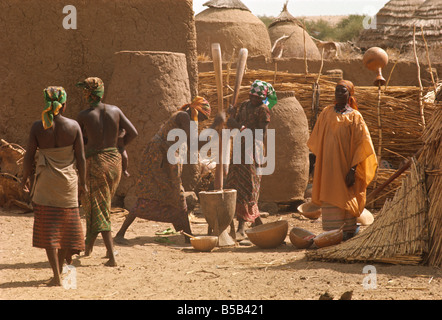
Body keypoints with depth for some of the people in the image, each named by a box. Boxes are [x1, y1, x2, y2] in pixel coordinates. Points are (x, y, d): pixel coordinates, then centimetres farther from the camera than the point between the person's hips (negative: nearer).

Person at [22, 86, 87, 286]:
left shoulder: (37, 127, -11)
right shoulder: (73, 126, -8)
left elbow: (29, 157, -7)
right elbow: (81, 157, -5)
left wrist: (25, 179, 9)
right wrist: (83, 182, 7)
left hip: (45, 182, -1)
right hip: (68, 181, 1)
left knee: (48, 228, 2)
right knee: (67, 223, 18)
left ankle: (56, 276, -4)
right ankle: (61, 266, 31)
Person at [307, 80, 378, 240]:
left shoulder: (354, 116, 0)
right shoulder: (326, 113, 11)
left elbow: (361, 144, -5)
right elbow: (316, 140, 15)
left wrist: (353, 169, -12)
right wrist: (317, 164, 9)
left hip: (346, 165, -3)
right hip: (328, 165, 3)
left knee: (346, 199, 0)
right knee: (330, 199, -1)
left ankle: (350, 231, 11)